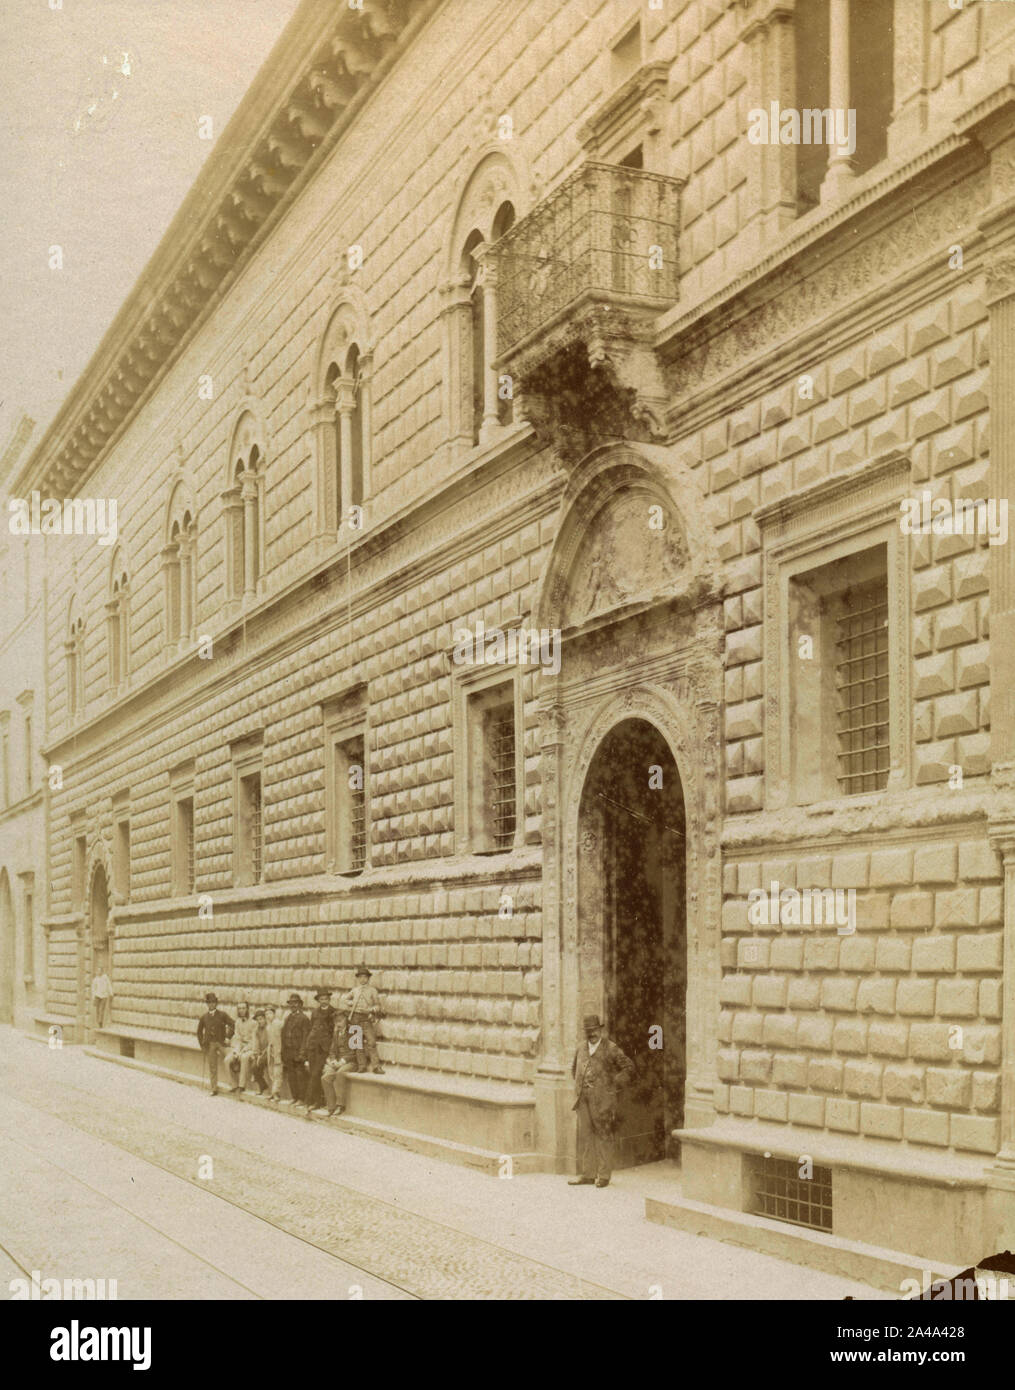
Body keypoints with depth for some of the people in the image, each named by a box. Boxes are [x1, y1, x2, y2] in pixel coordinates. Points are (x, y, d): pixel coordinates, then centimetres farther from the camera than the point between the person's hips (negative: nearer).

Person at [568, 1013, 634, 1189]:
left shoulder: (610, 1049, -4)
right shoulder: (581, 1050, 14)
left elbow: (629, 1067, -3)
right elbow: (574, 1069, 31)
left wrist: (614, 1082, -5)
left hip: (602, 1101, -6)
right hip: (584, 1101, 6)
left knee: (603, 1137, -2)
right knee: (585, 1136, 8)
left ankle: (604, 1175, 3)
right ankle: (588, 1173, 16)